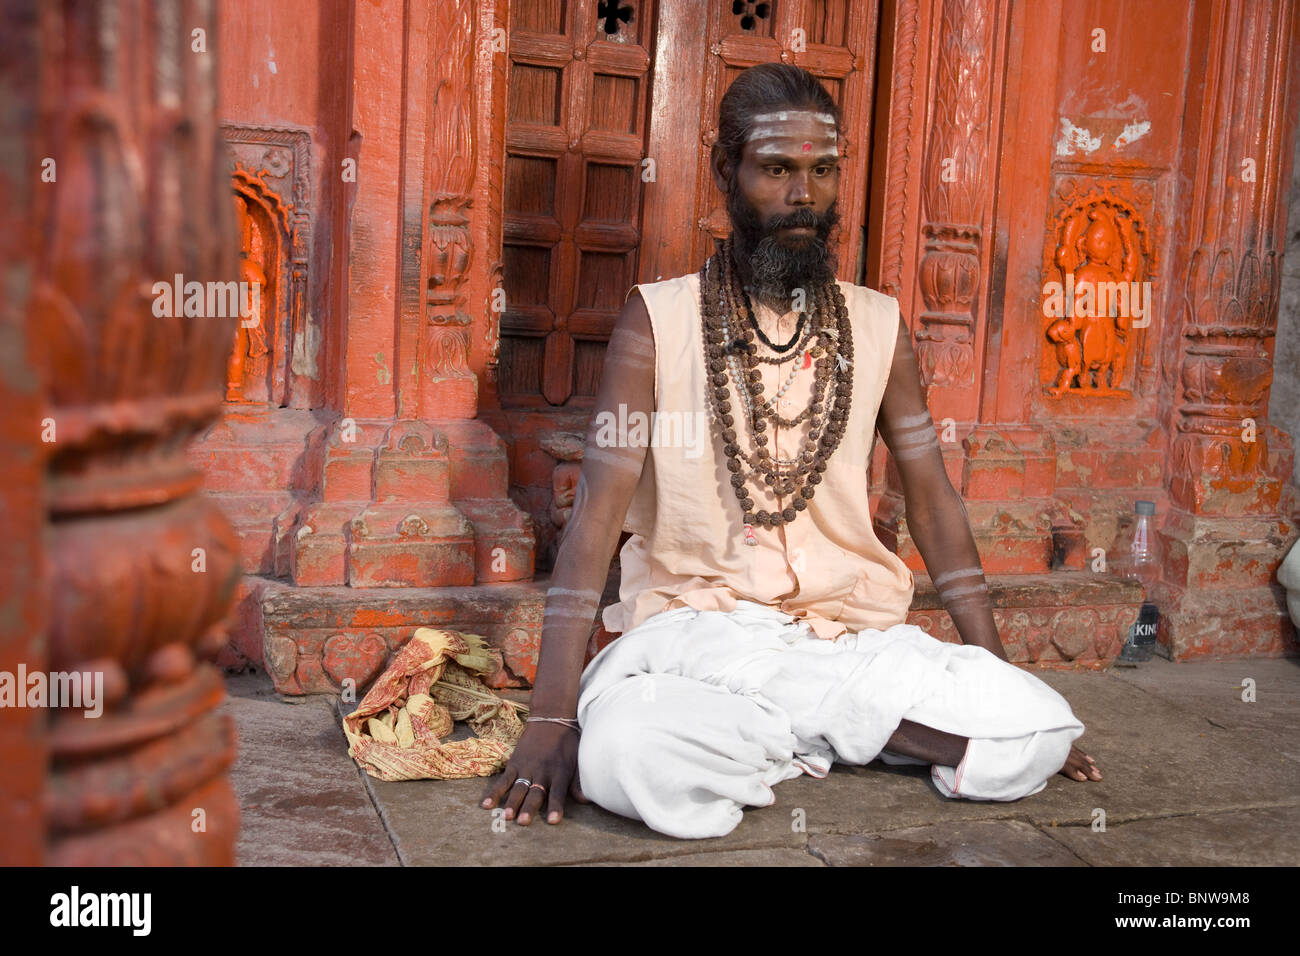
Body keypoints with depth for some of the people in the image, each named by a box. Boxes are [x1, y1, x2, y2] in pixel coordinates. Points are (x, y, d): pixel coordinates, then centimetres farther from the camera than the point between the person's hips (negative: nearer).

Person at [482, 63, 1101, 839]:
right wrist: (551, 720, -17)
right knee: (625, 755, -36)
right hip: (696, 628, -3)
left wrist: (1000, 680, 5)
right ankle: (839, 725, -9)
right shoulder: (658, 322, -3)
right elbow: (597, 514, -9)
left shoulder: (877, 326, 7)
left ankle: (783, 727, -5)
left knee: (1042, 731, -19)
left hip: (853, 631, 3)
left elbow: (933, 500, 11)